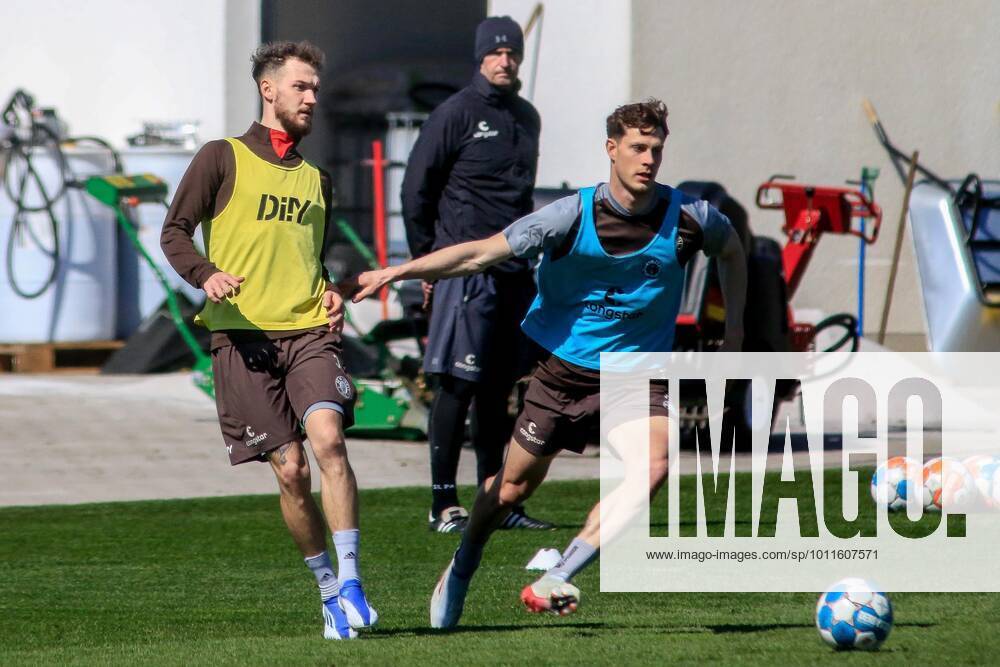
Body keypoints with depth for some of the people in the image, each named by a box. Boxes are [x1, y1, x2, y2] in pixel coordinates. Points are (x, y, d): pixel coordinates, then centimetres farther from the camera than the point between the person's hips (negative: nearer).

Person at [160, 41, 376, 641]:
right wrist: (206, 275, -20)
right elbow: (175, 232, 0)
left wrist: (331, 295, 11)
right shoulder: (223, 158, 6)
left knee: (328, 437, -22)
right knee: (290, 469, -5)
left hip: (310, 331, 3)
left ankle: (350, 582, -20)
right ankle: (329, 591, 11)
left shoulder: (316, 179, 22)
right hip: (245, 336, -3)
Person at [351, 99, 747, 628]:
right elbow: (480, 254, -14)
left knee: (654, 466, -28)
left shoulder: (686, 218, -11)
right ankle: (460, 573, 40)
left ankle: (553, 582, -25)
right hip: (563, 369, 0)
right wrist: (395, 271, -23)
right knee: (514, 484, 10)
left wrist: (734, 330, 10)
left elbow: (731, 248, 14)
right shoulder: (573, 216, -16)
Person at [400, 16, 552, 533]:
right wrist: (426, 261, -4)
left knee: (500, 388, 9)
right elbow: (416, 188, -3)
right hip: (467, 272, -7)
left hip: (516, 272, 7)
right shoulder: (456, 114, -4)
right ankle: (443, 505, -6)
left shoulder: (526, 117, 16)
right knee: (459, 385, -8)